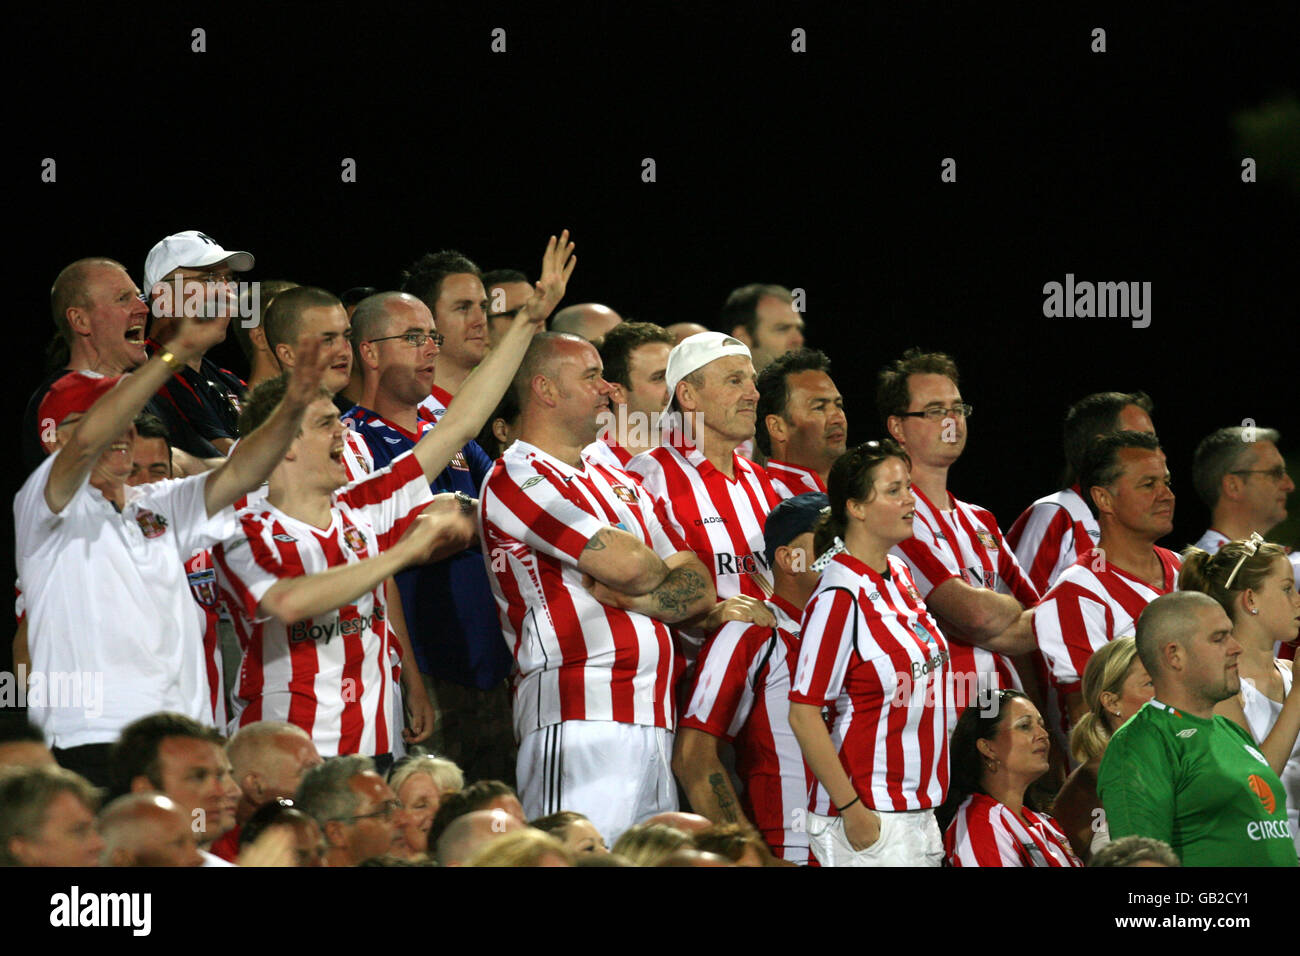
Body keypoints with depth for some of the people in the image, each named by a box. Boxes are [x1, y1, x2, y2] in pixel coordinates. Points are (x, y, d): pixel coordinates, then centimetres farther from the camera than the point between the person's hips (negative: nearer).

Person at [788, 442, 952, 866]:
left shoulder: (900, 574, 11)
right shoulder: (840, 596, -15)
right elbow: (804, 715, -17)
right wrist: (851, 809, -19)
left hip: (918, 811, 8)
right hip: (870, 818, -8)